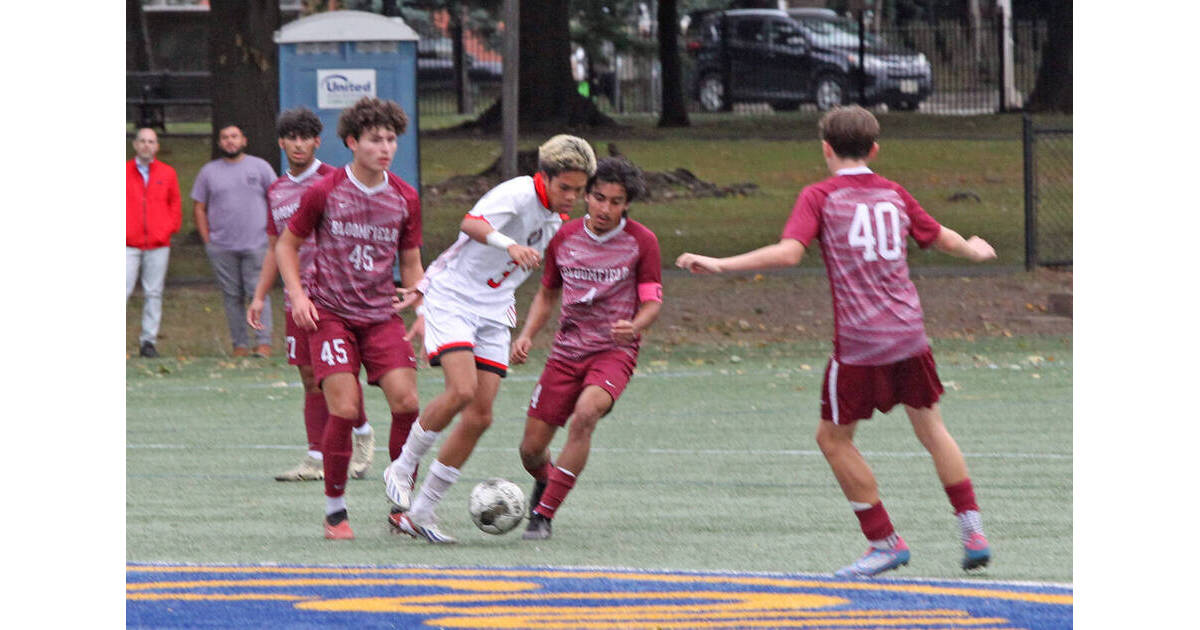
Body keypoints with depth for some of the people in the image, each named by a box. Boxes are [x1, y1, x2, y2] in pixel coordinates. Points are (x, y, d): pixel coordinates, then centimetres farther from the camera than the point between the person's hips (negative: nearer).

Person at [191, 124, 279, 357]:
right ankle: (240, 344, 6)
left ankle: (263, 342, -9)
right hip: (222, 248, 2)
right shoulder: (209, 172, 11)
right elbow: (199, 207, 12)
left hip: (256, 245, -2)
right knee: (232, 297, 1)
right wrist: (207, 240, 3)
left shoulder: (260, 167, 8)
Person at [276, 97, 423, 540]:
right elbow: (287, 245, 7)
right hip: (330, 314, -3)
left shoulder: (405, 199, 4)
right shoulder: (324, 192, -4)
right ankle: (335, 510, 1)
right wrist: (297, 294, -7)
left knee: (406, 402, -12)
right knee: (345, 408, -14)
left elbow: (410, 263, 14)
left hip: (381, 316, 3)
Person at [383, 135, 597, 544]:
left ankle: (418, 513, 5)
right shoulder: (518, 194, -17)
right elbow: (471, 224, -36)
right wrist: (510, 245, -57)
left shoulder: (557, 218, 9)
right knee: (462, 391, -26)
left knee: (480, 416, -2)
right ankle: (402, 469, -4)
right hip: (451, 304, -8)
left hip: (492, 316, 8)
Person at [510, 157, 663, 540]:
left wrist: (634, 326, -28)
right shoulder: (564, 238, 5)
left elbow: (652, 302, -5)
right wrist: (527, 335, 3)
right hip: (567, 350, 4)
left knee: (584, 415, -34)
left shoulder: (641, 241, -5)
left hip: (614, 351, -4)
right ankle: (544, 484, 39)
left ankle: (543, 515, -27)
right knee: (531, 449, 0)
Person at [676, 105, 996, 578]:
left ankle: (885, 542, 8)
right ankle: (972, 532, 15)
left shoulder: (819, 197, -3)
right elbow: (943, 239, 24)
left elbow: (788, 253, -18)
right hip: (909, 335, 5)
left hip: (860, 343, -5)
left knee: (833, 437, 9)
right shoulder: (894, 195, 11)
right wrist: (973, 250, 47)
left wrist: (720, 265, -18)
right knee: (930, 427, 19)